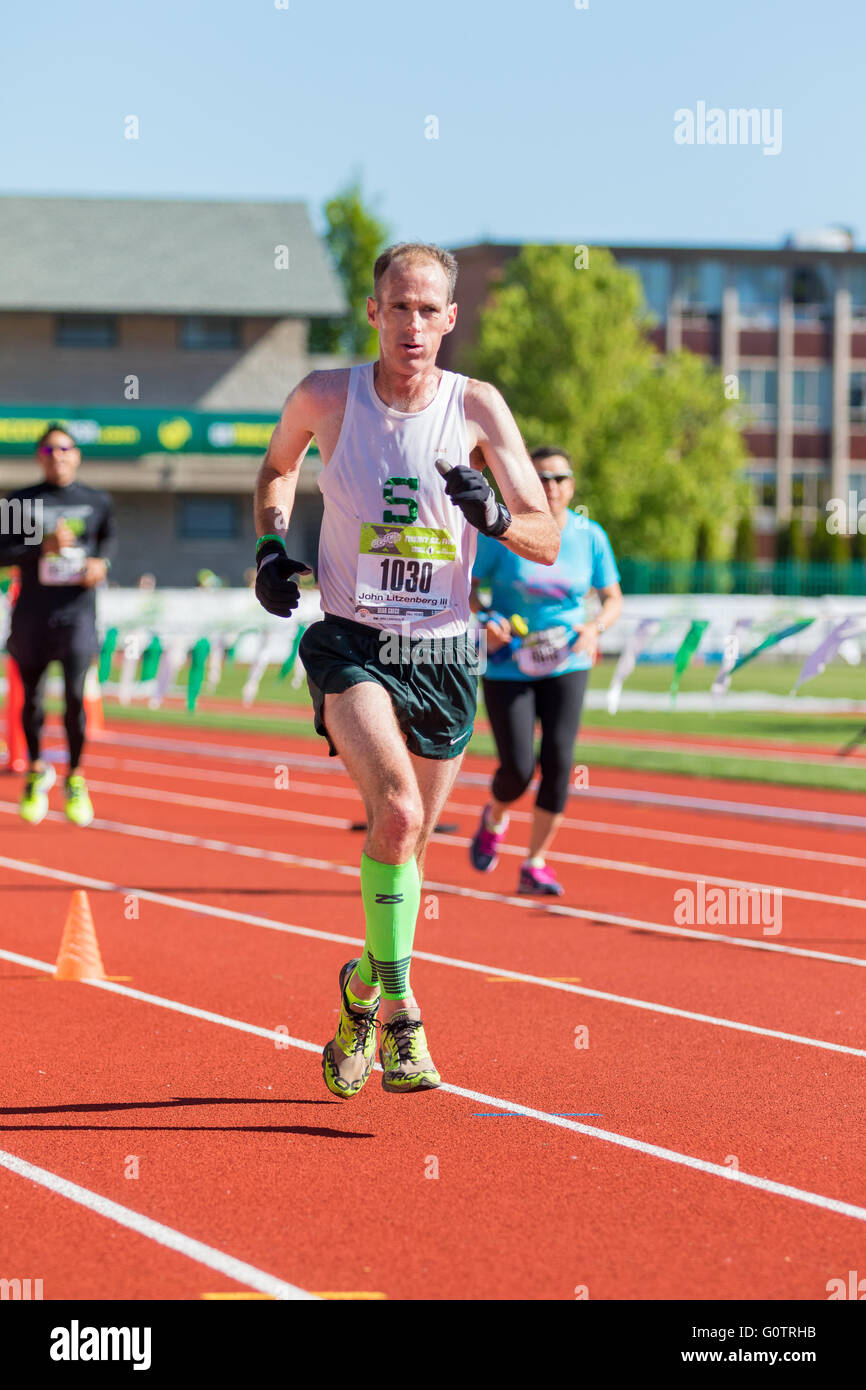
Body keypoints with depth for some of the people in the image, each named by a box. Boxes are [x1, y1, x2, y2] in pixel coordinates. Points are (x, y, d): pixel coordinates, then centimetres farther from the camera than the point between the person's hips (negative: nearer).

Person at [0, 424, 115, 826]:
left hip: (76, 611, 0)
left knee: (75, 695, -11)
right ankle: (36, 770, 28)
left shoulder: (97, 502, 7)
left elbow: (108, 539, 23)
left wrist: (101, 562, 1)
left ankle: (75, 778, 6)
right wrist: (43, 546, -17)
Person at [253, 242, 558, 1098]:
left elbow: (548, 544, -5)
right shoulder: (327, 396, -4)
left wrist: (494, 516, -26)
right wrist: (270, 542, 2)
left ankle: (366, 985, 40)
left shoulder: (477, 408, -4)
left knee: (406, 838, 13)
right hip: (351, 645, -2)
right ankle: (399, 1012, -16)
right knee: (396, 811, -26)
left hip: (442, 653, 2)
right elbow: (277, 466, 20)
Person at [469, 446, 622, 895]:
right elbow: (466, 585, -1)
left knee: (558, 762, -10)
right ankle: (494, 820, 29)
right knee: (517, 768, -8)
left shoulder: (590, 536, -2)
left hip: (565, 665, 2)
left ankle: (535, 865, 5)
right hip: (508, 667, -2)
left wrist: (595, 627, -14)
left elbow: (613, 599, 6)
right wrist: (484, 619, -20)